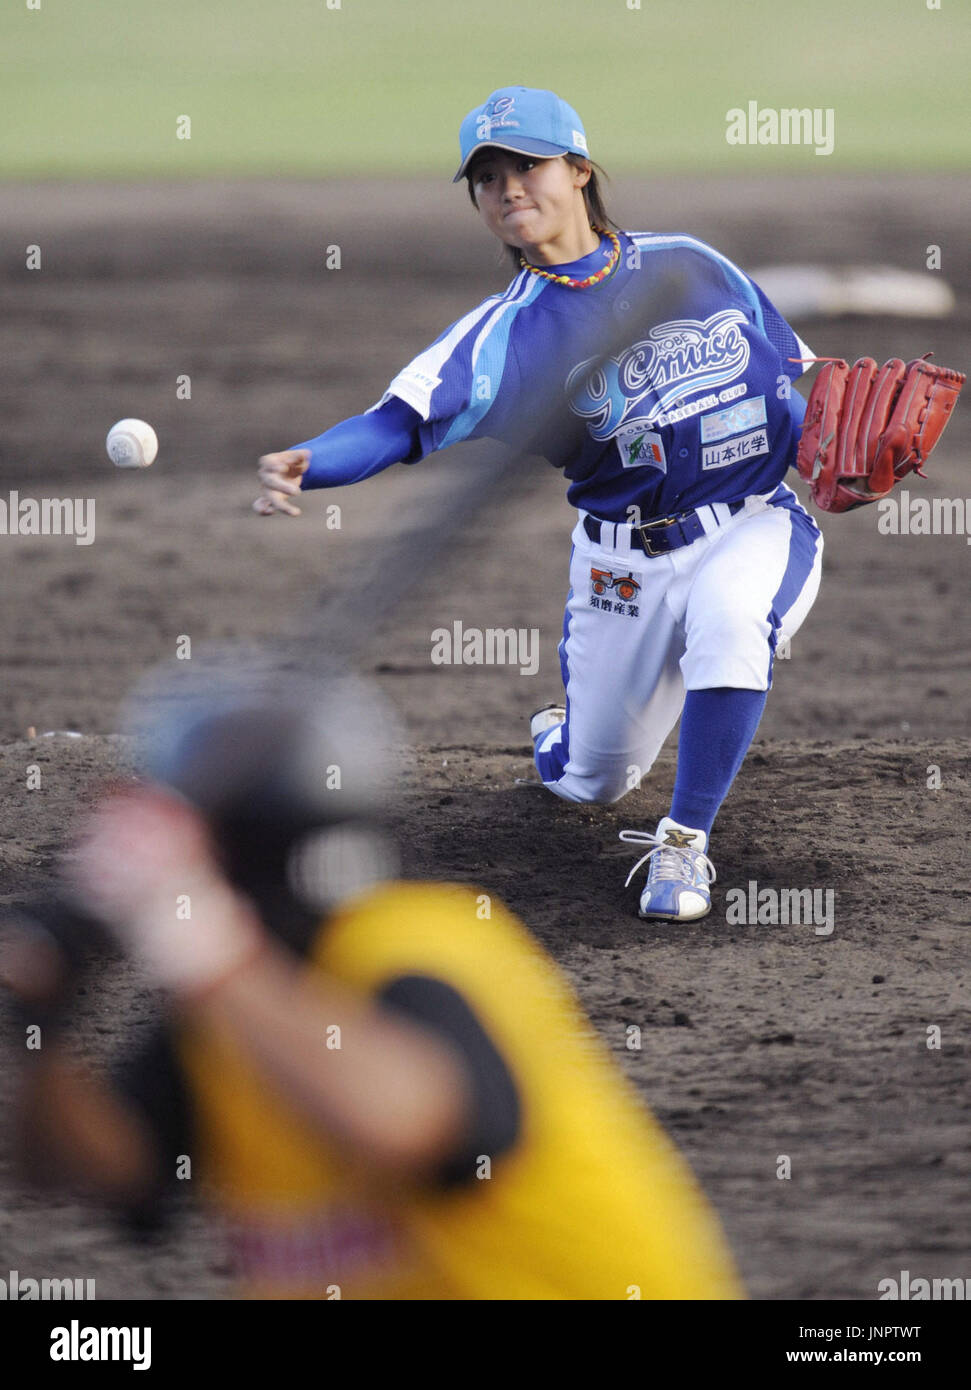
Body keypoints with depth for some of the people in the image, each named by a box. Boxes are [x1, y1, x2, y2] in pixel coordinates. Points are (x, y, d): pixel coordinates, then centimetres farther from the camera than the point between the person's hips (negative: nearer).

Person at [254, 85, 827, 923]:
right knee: (591, 784, 11)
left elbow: (792, 388, 10)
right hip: (623, 563, 1)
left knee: (727, 611, -37)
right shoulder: (508, 332, -9)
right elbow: (403, 421, -25)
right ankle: (559, 728, 51)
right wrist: (303, 467, -44)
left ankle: (685, 844, -23)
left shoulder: (692, 267, -1)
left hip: (756, 529, -1)